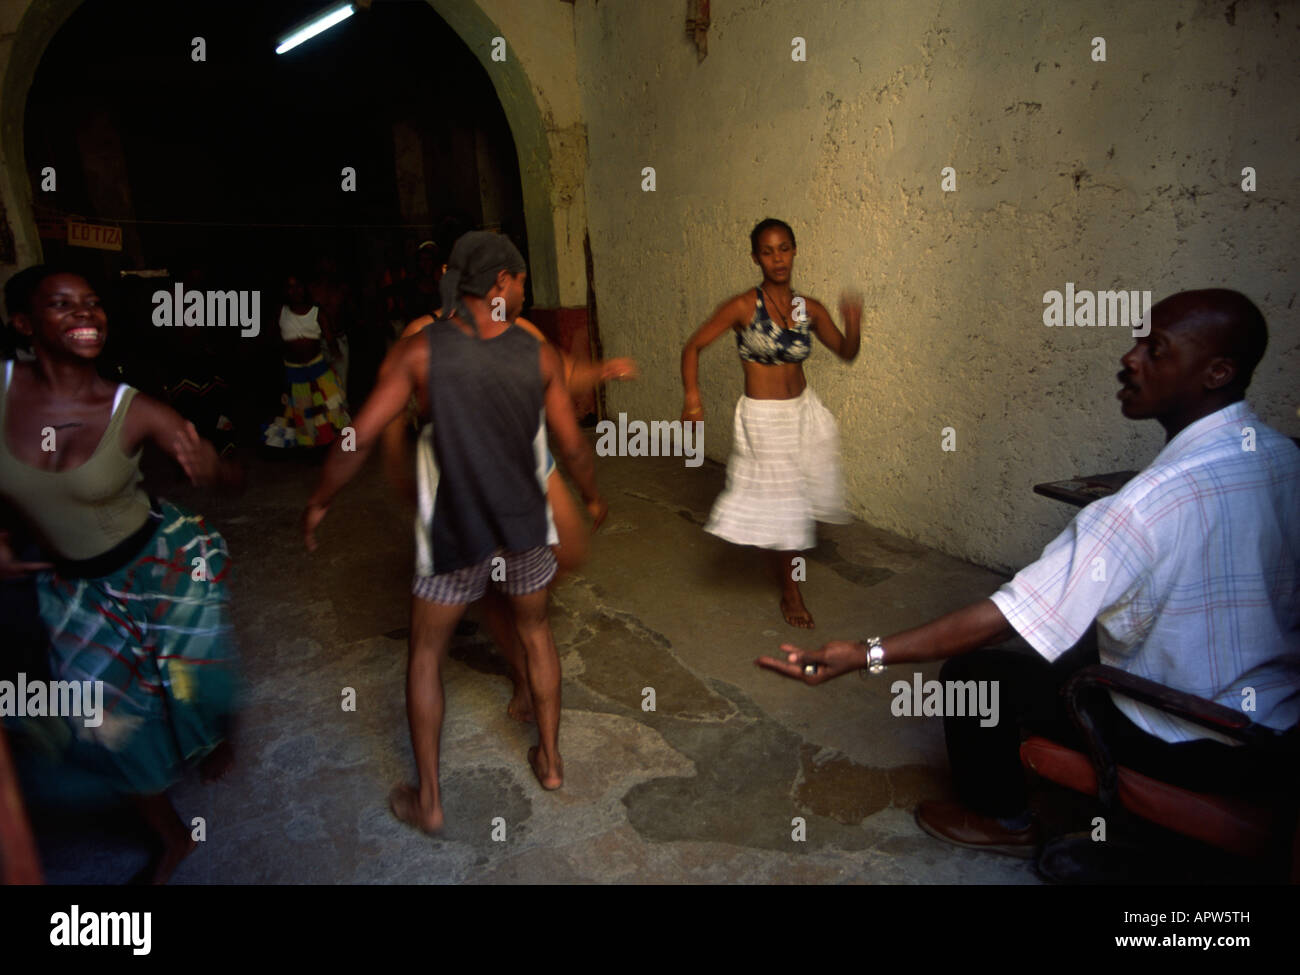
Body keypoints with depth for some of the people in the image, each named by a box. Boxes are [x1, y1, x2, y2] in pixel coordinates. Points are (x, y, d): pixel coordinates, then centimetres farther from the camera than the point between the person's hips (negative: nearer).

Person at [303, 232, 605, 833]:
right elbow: (573, 448, 0)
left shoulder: (419, 351, -10)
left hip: (455, 532, -2)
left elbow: (361, 437, -10)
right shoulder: (540, 356, -5)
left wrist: (319, 502, 4)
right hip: (525, 524, 2)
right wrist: (592, 498, 19)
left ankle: (428, 800, 24)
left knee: (426, 653, 16)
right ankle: (550, 760, 36)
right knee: (534, 630, 26)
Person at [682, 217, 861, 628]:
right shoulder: (744, 307, -15)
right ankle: (790, 591, 25)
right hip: (763, 416, -5)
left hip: (803, 409, 5)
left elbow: (846, 352, 6)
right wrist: (692, 395, -25)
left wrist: (853, 324, -15)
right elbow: (693, 347, -12)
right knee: (781, 504, 5)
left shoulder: (809, 309, -2)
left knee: (798, 500, 16)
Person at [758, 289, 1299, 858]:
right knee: (1085, 635, 26)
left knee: (973, 673, 3)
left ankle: (1003, 820, 28)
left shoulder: (1155, 499, -32)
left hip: (1185, 746, -8)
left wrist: (867, 657, -30)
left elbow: (1002, 618, -32)